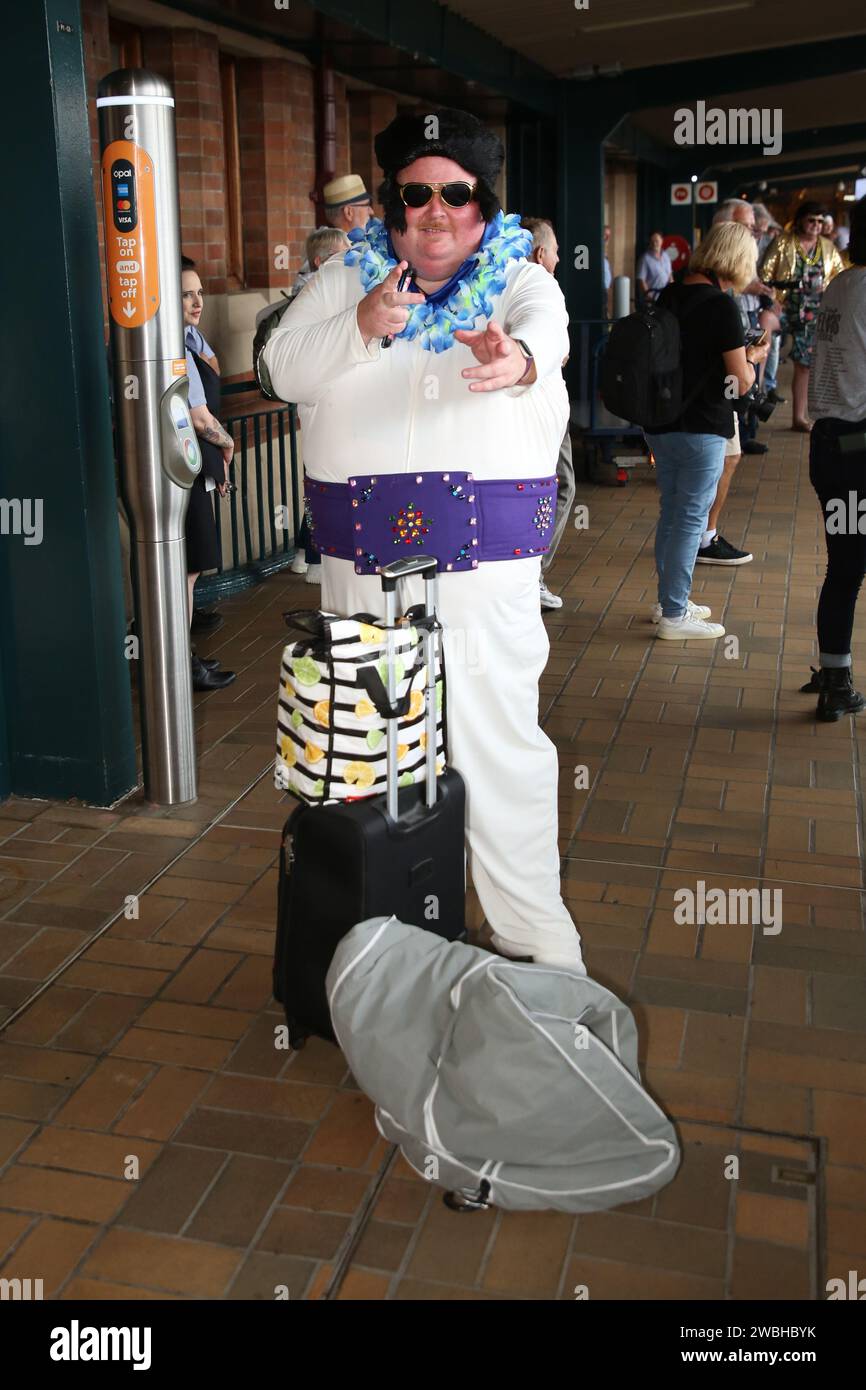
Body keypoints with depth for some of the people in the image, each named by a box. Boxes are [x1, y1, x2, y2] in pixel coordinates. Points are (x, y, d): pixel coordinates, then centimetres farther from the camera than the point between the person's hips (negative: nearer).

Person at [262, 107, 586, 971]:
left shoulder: (518, 280, 4)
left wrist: (517, 357, -45)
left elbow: (547, 327, -20)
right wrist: (359, 328, -19)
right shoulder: (346, 281, 12)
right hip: (361, 566, 3)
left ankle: (535, 935, 11)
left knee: (499, 740, -4)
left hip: (487, 567, -2)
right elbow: (285, 368, 1)